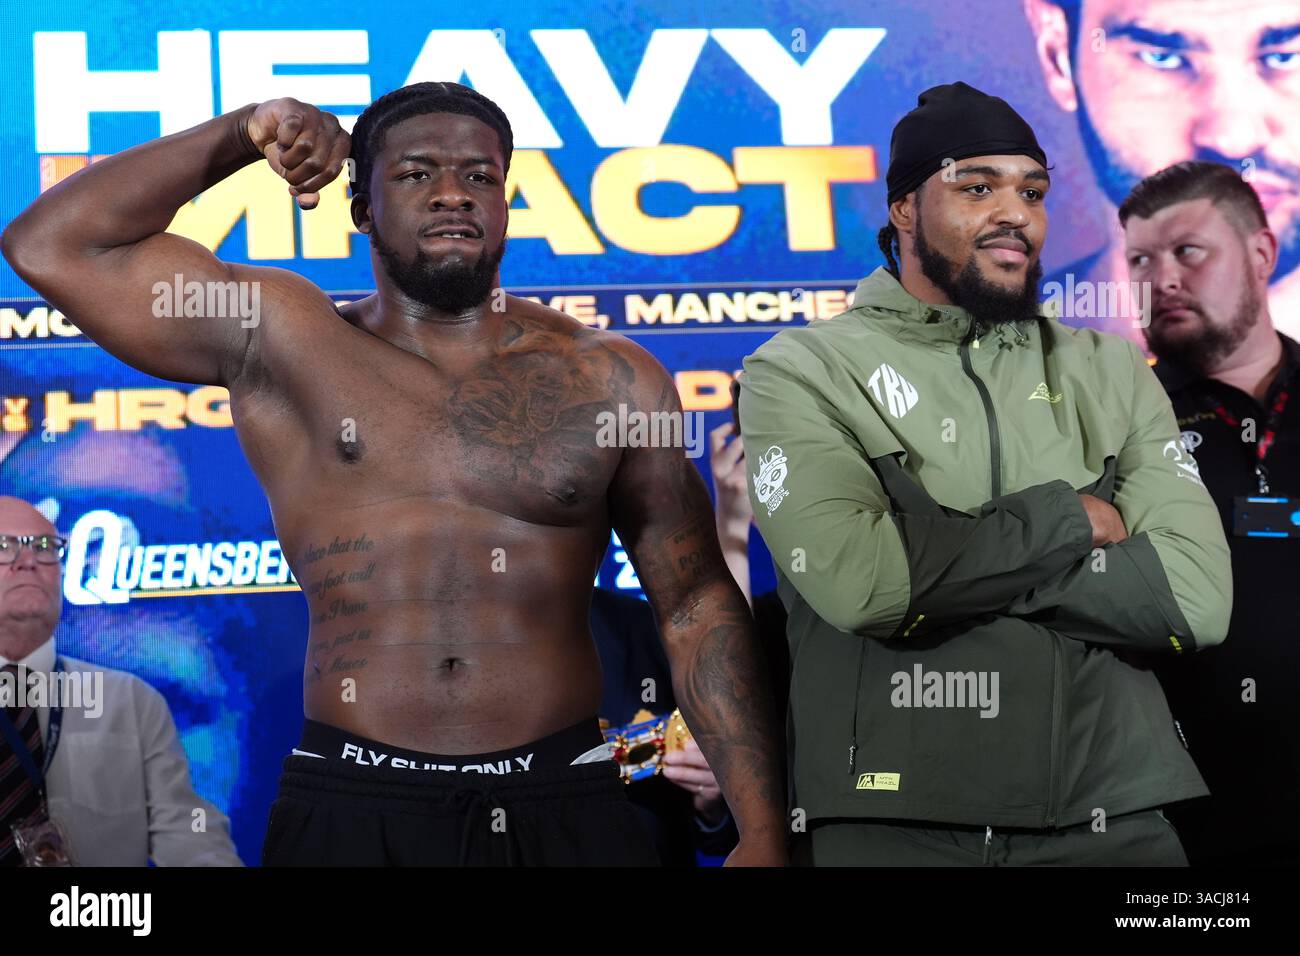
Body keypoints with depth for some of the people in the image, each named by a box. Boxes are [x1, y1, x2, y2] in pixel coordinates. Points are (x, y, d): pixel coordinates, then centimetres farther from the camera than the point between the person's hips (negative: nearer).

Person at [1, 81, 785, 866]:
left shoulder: (610, 381, 5)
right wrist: (244, 133, -2)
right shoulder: (280, 342, 4)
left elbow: (698, 607, 6)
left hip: (564, 804, 1)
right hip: (350, 806, 0)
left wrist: (762, 832, 0)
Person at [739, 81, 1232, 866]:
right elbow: (854, 578, -18)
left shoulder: (1111, 373, 9)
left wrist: (946, 557, -12)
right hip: (890, 824, -3)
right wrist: (1066, 518, -7)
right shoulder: (802, 372, -1)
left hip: (1112, 819, 3)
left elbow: (1198, 595, -5)